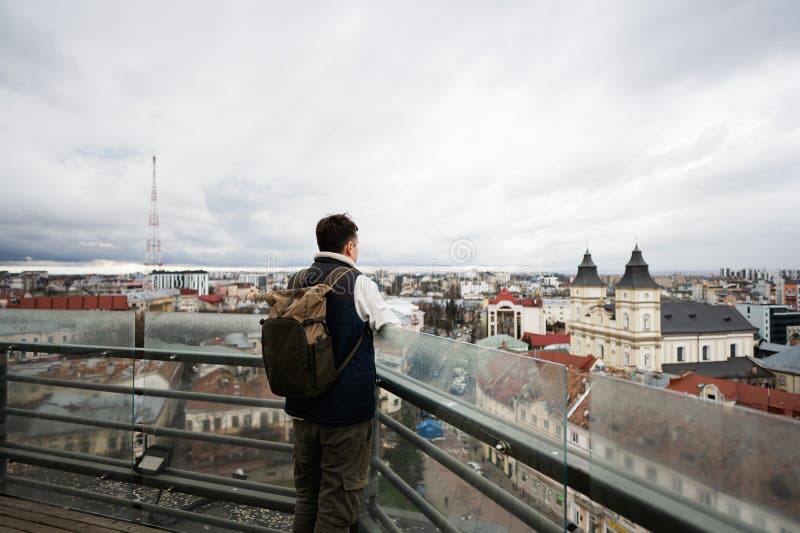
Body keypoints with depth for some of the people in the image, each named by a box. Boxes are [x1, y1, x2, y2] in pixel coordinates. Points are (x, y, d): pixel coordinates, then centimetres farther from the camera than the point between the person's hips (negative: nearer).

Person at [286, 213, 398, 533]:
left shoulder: (296, 282, 2)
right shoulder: (358, 283, -15)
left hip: (302, 407, 6)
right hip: (346, 410, -5)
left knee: (306, 494, 22)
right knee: (337, 503, 9)